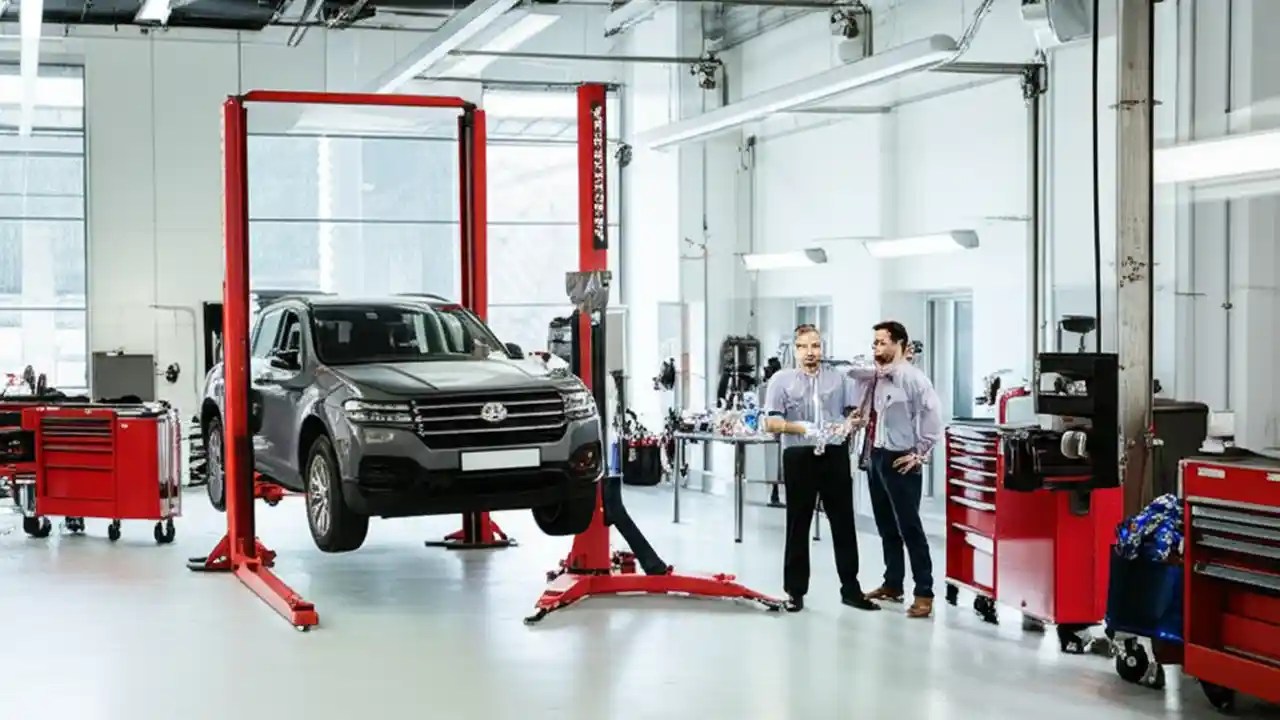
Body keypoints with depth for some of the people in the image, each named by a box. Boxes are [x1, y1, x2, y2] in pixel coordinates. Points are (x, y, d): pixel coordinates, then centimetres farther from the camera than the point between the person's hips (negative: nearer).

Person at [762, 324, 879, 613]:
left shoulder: (840, 378, 11)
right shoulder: (781, 380, 3)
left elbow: (855, 411, 6)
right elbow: (772, 422, -5)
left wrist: (849, 423, -17)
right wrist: (803, 428, -20)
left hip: (835, 455, 2)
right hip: (799, 457, -2)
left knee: (843, 522, 5)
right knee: (798, 524, 5)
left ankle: (851, 588, 13)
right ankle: (795, 591, 13)